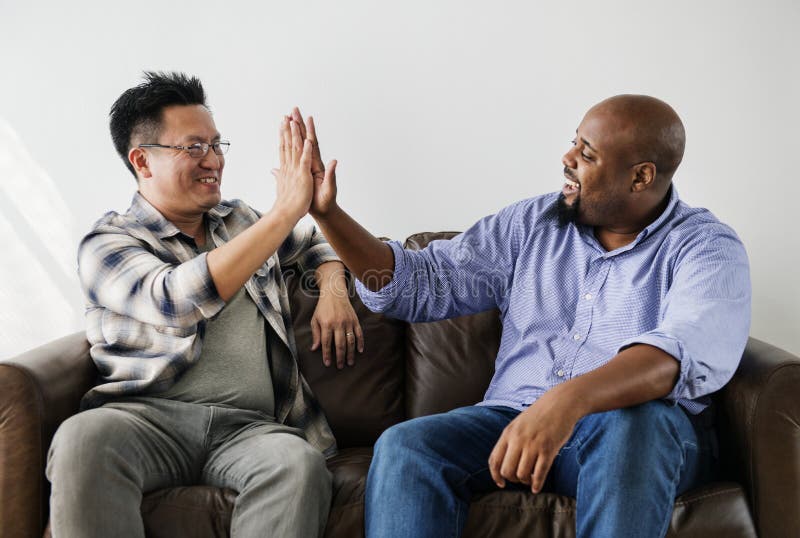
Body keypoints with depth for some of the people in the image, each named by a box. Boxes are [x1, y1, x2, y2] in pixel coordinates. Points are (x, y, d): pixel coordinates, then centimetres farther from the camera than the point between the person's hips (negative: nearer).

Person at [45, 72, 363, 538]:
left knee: (300, 463, -34)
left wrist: (333, 292, 14)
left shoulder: (240, 220, 22)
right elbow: (177, 302, -18)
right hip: (149, 415, -3)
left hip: (250, 427, 3)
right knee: (83, 440, -38)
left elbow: (317, 243, 40)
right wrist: (286, 210, -19)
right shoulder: (109, 245, 3)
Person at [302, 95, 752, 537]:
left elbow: (684, 353, -25)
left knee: (633, 420, -38)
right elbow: (423, 283, 10)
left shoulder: (709, 248, -4)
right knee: (403, 448, -25)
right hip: (514, 420, 3)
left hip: (646, 439, -3)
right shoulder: (533, 222, 11)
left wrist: (570, 400, -42)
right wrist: (327, 211, -1)